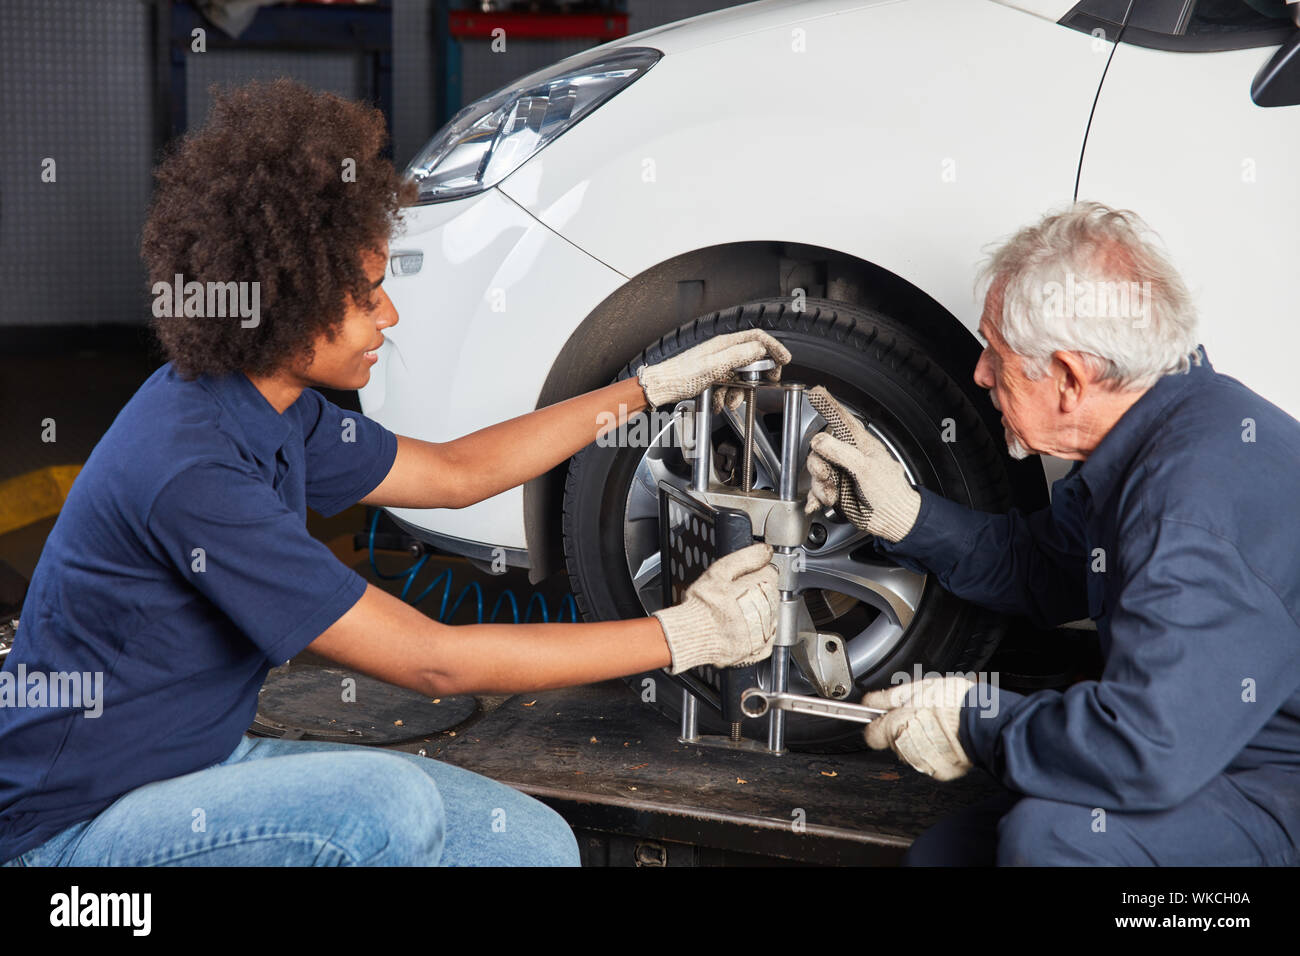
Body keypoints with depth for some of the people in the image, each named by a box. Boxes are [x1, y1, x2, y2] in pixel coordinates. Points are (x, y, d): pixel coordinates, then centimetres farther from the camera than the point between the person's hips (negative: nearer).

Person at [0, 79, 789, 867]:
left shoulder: (273, 409, 0)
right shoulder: (192, 470, -28)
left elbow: (454, 472, 13)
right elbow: (432, 660, -27)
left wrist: (658, 384, 13)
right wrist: (687, 635, -21)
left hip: (210, 763, 8)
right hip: (78, 826, -8)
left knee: (536, 843, -5)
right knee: (387, 802, -33)